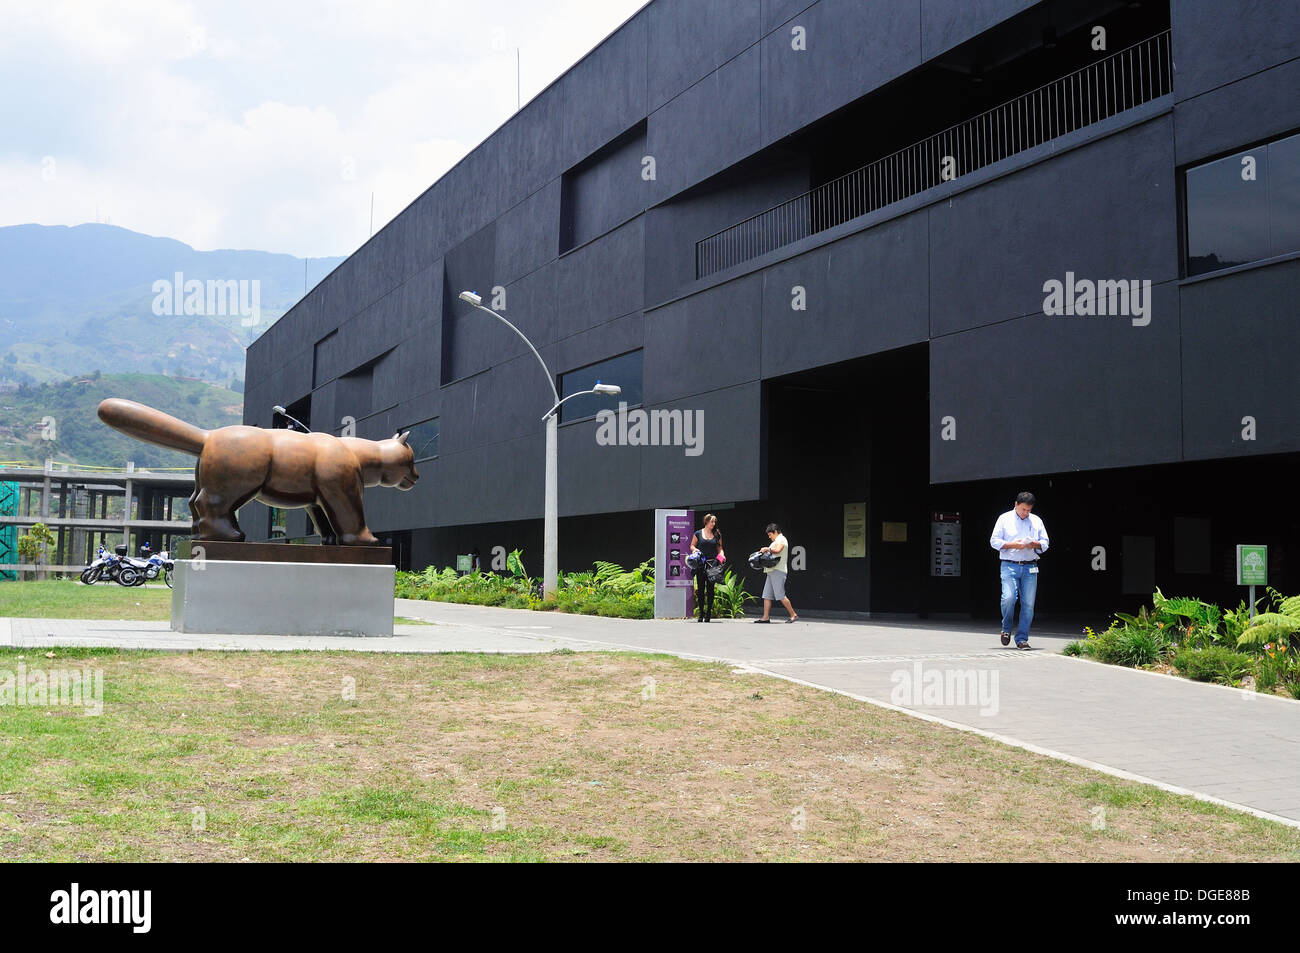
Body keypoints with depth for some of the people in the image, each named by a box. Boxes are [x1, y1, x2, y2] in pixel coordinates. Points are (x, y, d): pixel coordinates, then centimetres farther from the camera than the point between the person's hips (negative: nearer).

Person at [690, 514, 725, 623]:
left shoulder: (717, 535, 9)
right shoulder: (698, 534, 6)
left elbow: (720, 548, 14)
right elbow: (692, 545, 13)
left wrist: (721, 555, -5)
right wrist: (695, 549, -9)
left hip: (712, 564, 0)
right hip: (700, 564, 0)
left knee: (710, 588, 0)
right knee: (700, 588, 2)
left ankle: (709, 613, 6)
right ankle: (701, 613, 10)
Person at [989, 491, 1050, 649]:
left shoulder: (1036, 521, 15)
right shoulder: (1004, 519, 7)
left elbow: (1045, 543, 16)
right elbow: (994, 541, 3)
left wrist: (1035, 544, -7)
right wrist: (1013, 545, -11)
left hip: (1030, 567, 3)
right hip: (1009, 566, -3)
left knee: (1028, 603, -3)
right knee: (1008, 598, -19)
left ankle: (1022, 639, 5)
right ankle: (1006, 628, 7)